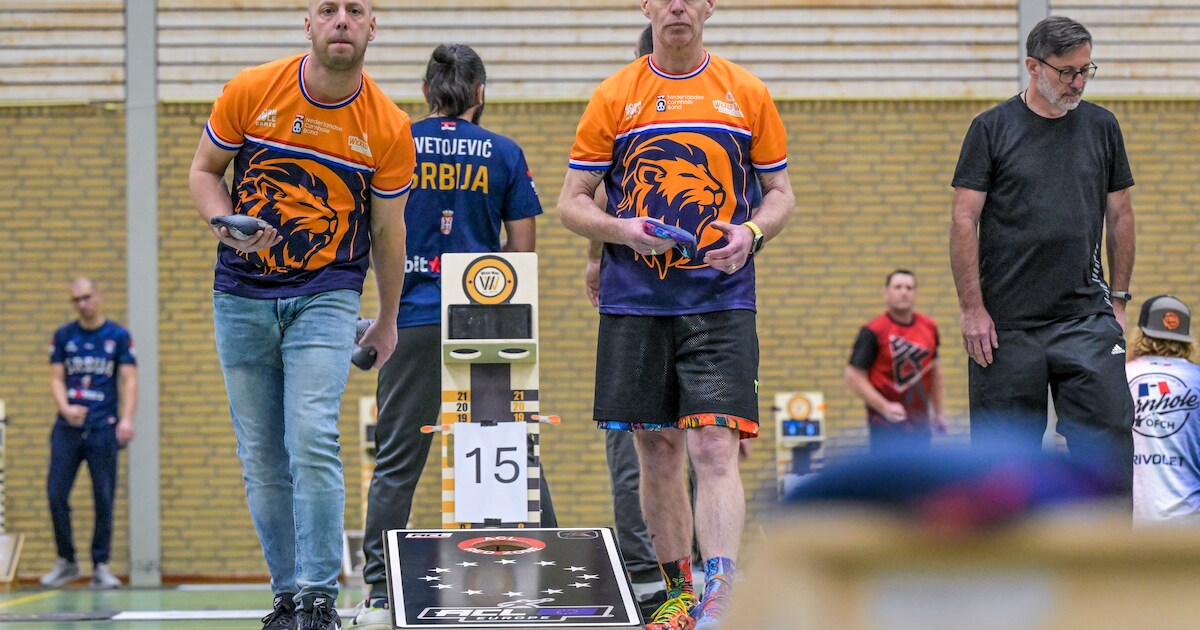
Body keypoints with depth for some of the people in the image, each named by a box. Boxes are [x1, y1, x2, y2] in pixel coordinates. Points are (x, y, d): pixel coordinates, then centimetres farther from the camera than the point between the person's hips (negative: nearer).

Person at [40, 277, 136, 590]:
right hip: (68, 427, 2)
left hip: (104, 429, -2)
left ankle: (101, 567, 6)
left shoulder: (119, 336, 4)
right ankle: (66, 562, 11)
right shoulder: (63, 336, 9)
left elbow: (129, 380, -1)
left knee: (104, 499, -2)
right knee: (56, 494, -4)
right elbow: (56, 378, 7)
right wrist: (66, 409, -12)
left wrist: (127, 419, -14)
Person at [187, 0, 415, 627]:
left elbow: (387, 231, 6)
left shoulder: (389, 129, -6)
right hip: (241, 296, 2)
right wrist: (227, 225, -12)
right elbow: (203, 169, 8)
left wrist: (388, 320, 15)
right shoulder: (251, 92, -5)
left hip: (327, 298, -2)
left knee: (312, 443, -18)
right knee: (261, 458, 4)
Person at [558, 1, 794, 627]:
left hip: (720, 300, -1)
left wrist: (751, 232, -9)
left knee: (714, 446, -14)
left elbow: (780, 191, 13)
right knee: (657, 451, 7)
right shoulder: (615, 95, 6)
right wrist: (622, 229, -13)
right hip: (634, 301, 2)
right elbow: (571, 201, 7)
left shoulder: (747, 94, 6)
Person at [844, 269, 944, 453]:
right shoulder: (873, 332, -10)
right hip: (887, 425, -6)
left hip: (920, 424, 6)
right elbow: (854, 377, -13)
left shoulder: (929, 328, 8)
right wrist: (884, 407, -22)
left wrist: (937, 412, 20)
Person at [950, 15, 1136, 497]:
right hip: (1006, 324, -2)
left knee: (1109, 435, -6)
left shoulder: (1102, 127, 9)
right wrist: (973, 309, -9)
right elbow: (964, 222, -3)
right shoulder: (992, 128, -1)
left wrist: (1118, 299, 9)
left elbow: (1120, 216, 15)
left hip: (1086, 318, 2)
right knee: (1007, 447, 3)